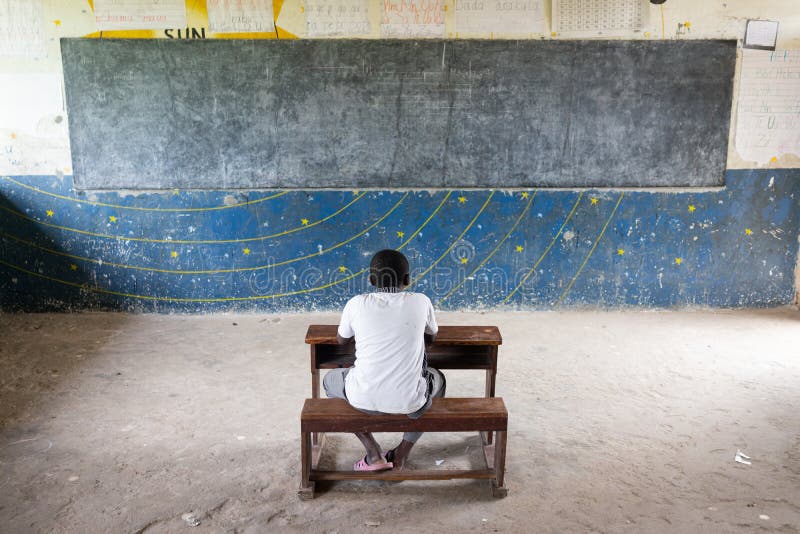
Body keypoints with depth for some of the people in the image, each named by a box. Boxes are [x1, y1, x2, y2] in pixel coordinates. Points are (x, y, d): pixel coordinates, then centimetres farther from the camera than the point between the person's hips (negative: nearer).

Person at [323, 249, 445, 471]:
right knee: (437, 379, 34)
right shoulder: (421, 302, 0)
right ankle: (402, 453, 30)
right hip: (409, 402, 1)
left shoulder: (356, 304, -1)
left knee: (330, 380, 33)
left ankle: (373, 453, 23)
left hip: (364, 400, 0)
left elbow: (341, 339, 19)